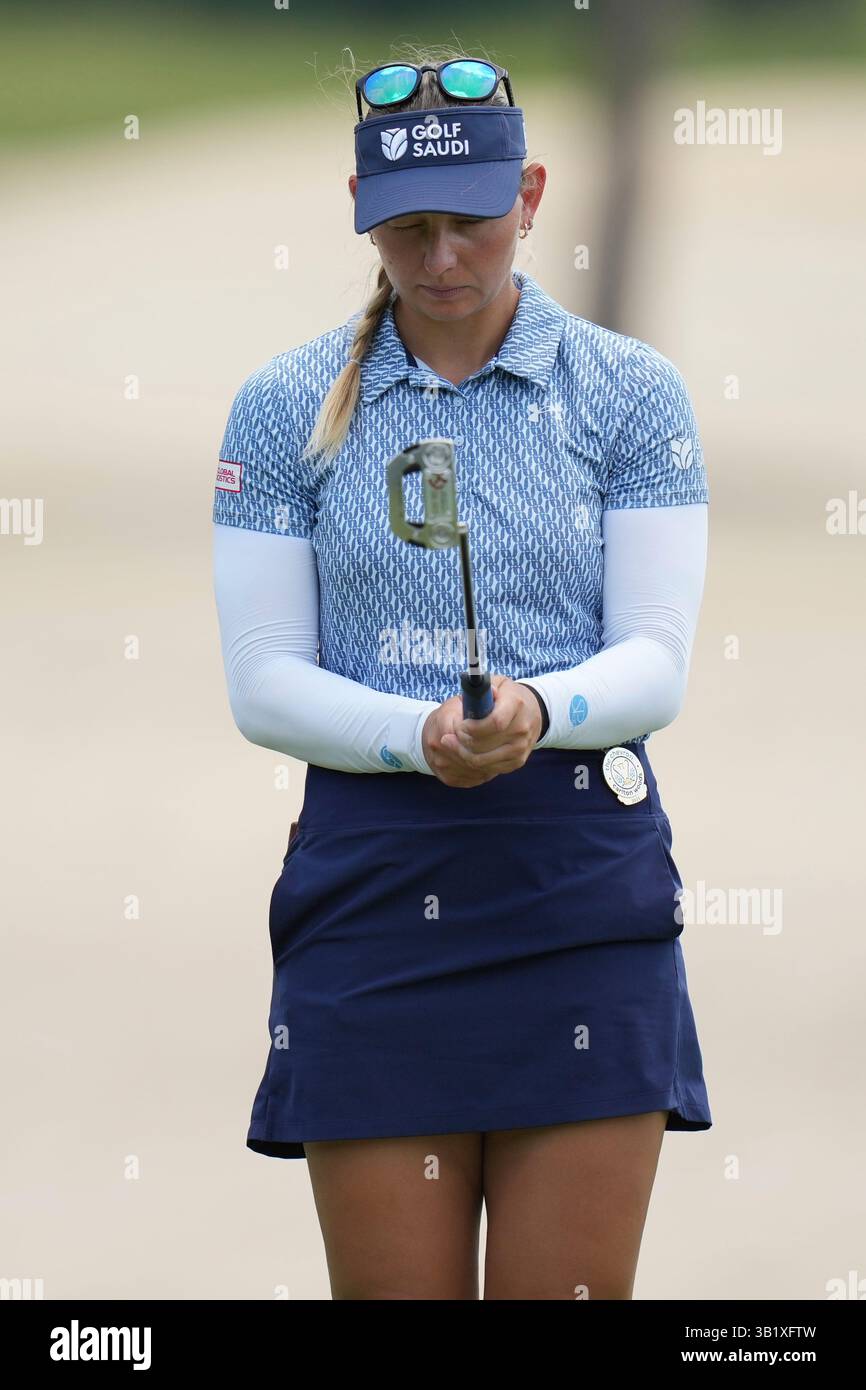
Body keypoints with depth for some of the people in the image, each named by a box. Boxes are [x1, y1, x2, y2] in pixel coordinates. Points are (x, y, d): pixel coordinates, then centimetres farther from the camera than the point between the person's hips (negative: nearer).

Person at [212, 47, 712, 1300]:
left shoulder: (631, 393, 4)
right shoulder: (284, 409, 6)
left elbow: (656, 663, -2)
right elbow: (262, 681, 1)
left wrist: (539, 709, -24)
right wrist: (421, 736, -18)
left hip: (584, 882, 0)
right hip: (371, 890, 1)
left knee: (569, 1292, -3)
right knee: (393, 1289, -1)